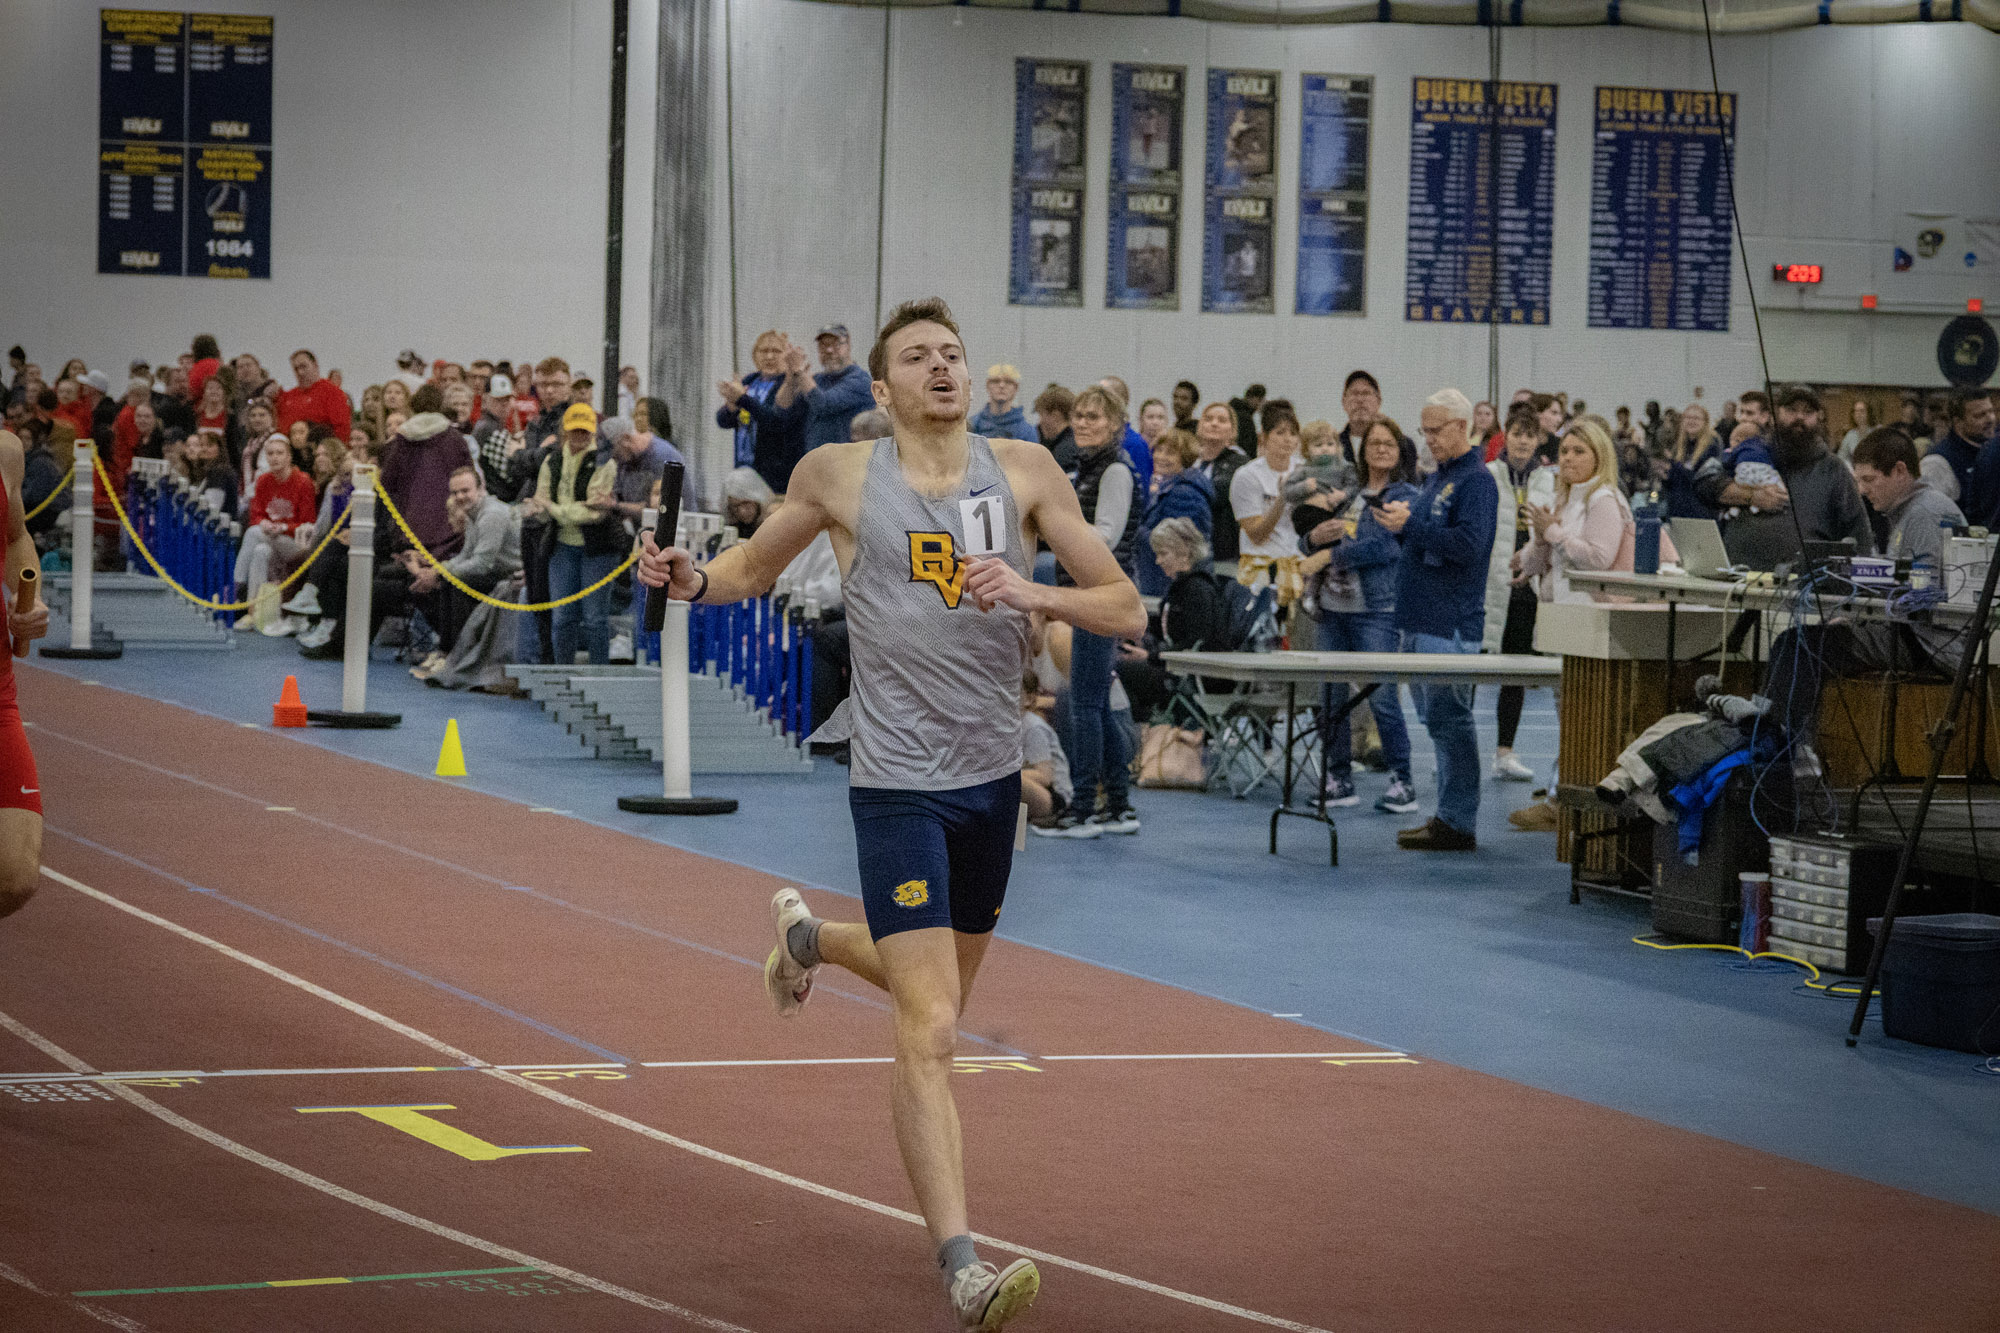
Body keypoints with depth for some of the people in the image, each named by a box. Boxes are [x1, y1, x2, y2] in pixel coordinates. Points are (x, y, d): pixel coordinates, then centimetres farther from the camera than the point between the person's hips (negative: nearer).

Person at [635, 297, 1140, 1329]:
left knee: (939, 994, 25)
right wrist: (690, 580, -6)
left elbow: (1125, 609, 2)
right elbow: (755, 566, 16)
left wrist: (1033, 594, -16)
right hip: (900, 784, -4)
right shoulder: (841, 476, -2)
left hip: (994, 777, 4)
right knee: (930, 1031, -13)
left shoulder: (1023, 471, 2)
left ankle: (808, 933, 55)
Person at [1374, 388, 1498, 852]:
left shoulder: (1476, 481, -10)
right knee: (1436, 718, 12)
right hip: (1421, 619, 10)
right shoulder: (1438, 478, 20)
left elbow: (1468, 544, -22)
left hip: (1450, 622, -10)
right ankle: (1451, 815, 17)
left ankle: (1457, 822, -7)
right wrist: (1401, 519, 6)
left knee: (1447, 718, -9)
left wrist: (1411, 525, -18)